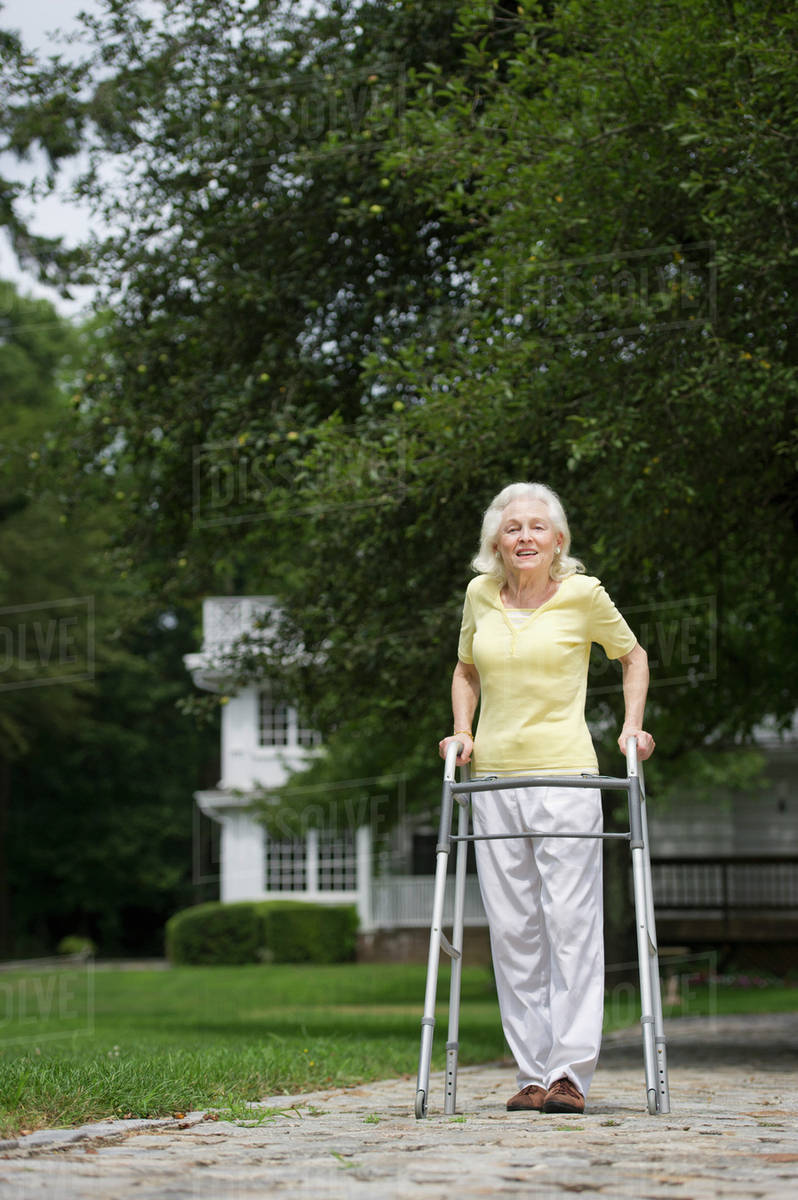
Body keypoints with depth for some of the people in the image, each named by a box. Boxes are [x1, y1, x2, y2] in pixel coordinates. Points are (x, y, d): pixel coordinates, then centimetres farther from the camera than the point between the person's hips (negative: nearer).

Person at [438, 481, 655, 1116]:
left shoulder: (584, 594, -2)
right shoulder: (480, 595, 8)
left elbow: (633, 655, 14)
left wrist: (632, 725, 3)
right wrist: (462, 731, 10)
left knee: (571, 921, -8)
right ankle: (533, 1072, 8)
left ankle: (571, 1071, -6)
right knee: (512, 928, 3)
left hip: (566, 776, -4)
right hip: (494, 777, 4)